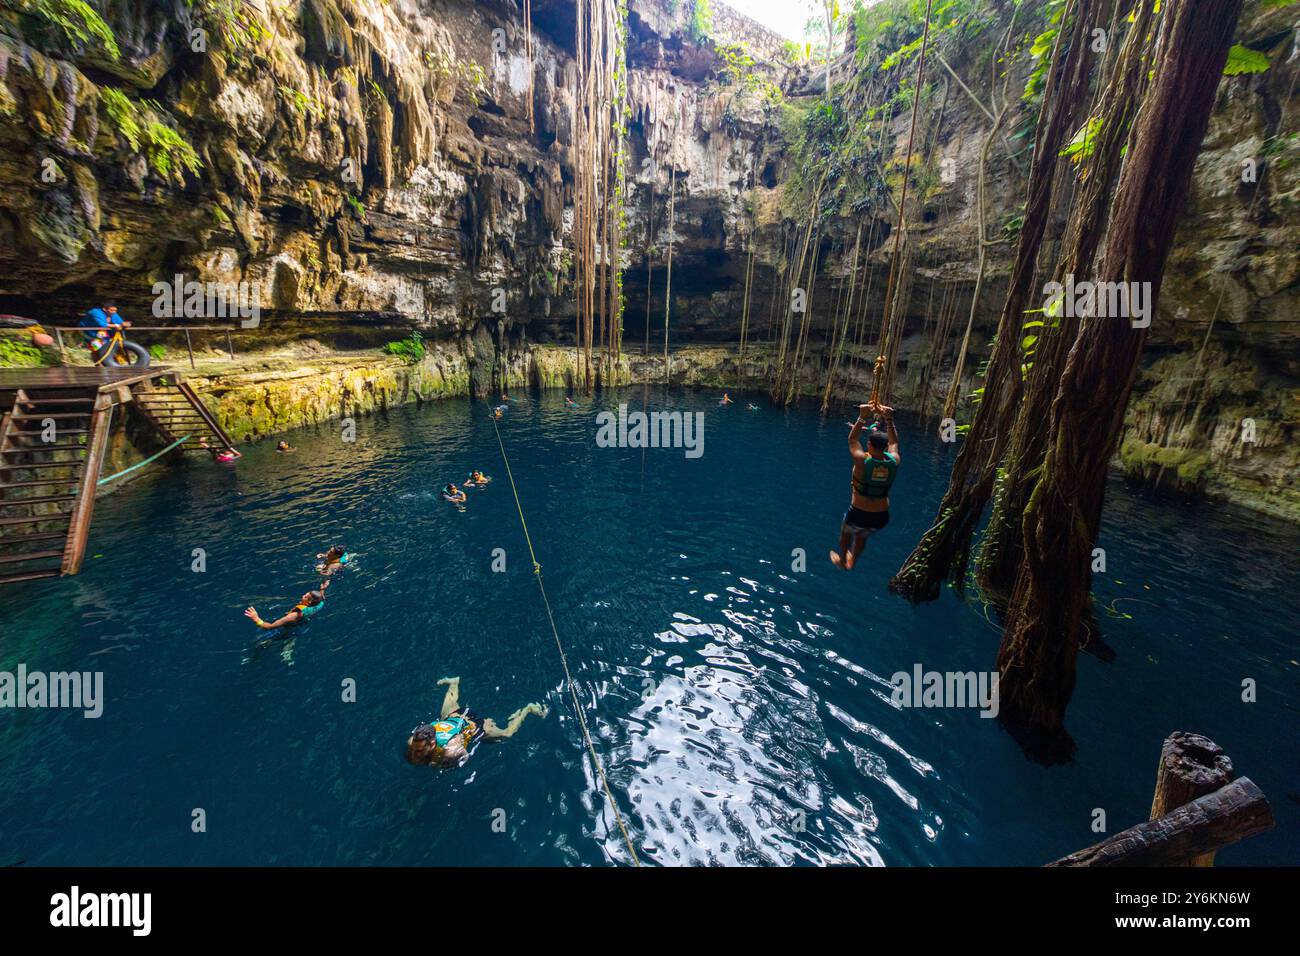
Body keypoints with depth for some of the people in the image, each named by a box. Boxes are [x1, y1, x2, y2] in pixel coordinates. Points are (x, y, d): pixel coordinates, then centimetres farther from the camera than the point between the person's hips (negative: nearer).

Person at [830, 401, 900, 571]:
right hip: (881, 518, 3)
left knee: (846, 533, 30)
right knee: (862, 536, 33)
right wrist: (889, 419, 9)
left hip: (859, 514, -3)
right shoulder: (894, 461, -12)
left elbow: (852, 440, -4)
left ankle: (842, 561, 53)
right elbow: (894, 442, 9)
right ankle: (851, 562, 50)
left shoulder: (862, 460, -22)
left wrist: (861, 417, -1)